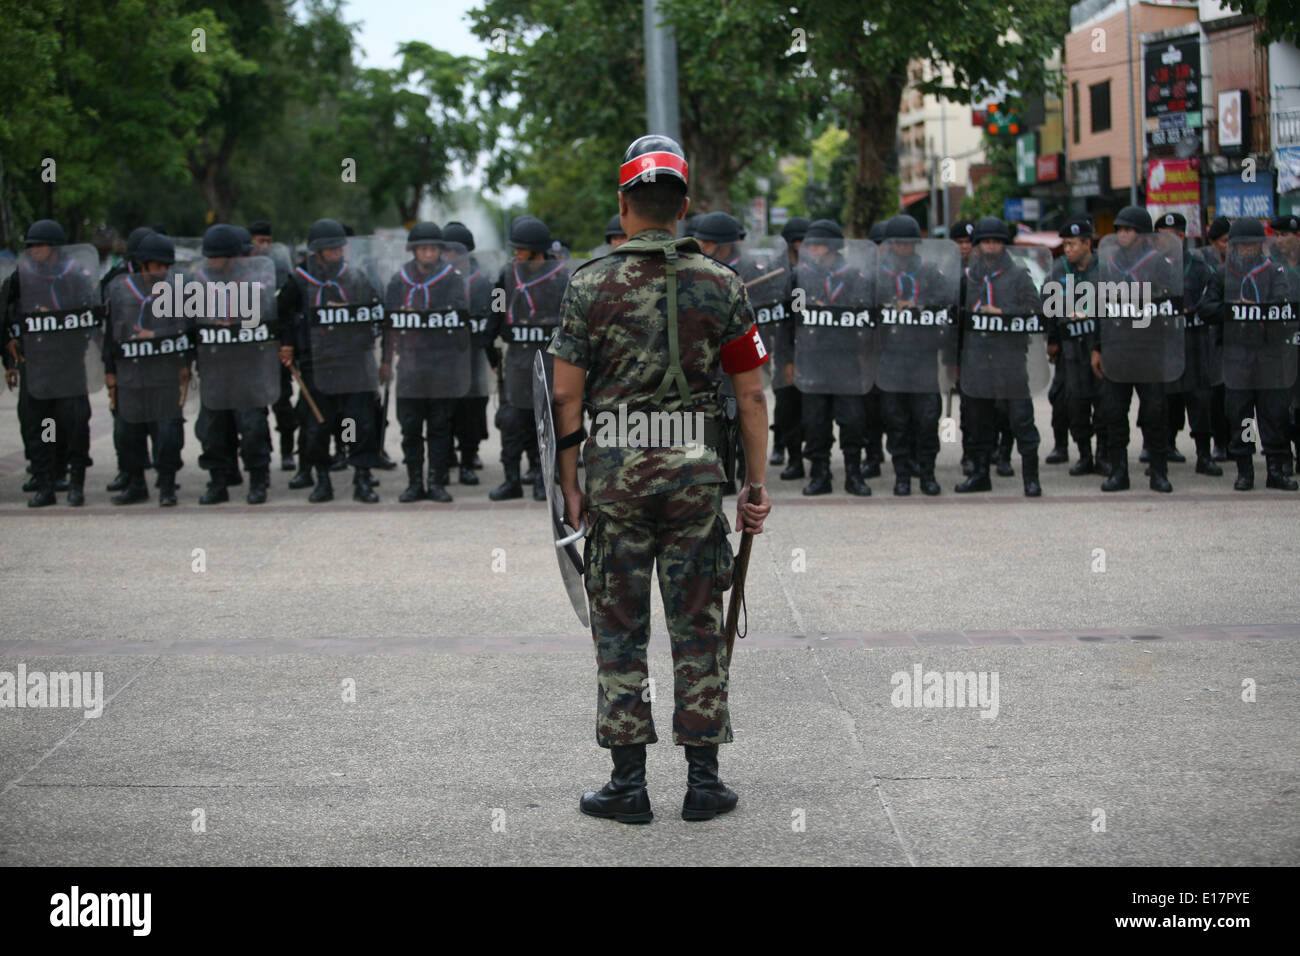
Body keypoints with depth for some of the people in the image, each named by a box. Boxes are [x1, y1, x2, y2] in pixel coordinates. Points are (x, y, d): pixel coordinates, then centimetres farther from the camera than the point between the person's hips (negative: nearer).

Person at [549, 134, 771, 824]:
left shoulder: (590, 285, -2)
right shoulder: (721, 285, 2)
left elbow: (567, 395, -2)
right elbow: (751, 393, 1)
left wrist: (570, 485, 6)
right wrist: (757, 483, 8)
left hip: (615, 468, -1)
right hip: (696, 469, 1)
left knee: (619, 630, 6)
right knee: (698, 627, 7)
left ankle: (628, 784, 8)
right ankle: (703, 781, 10)